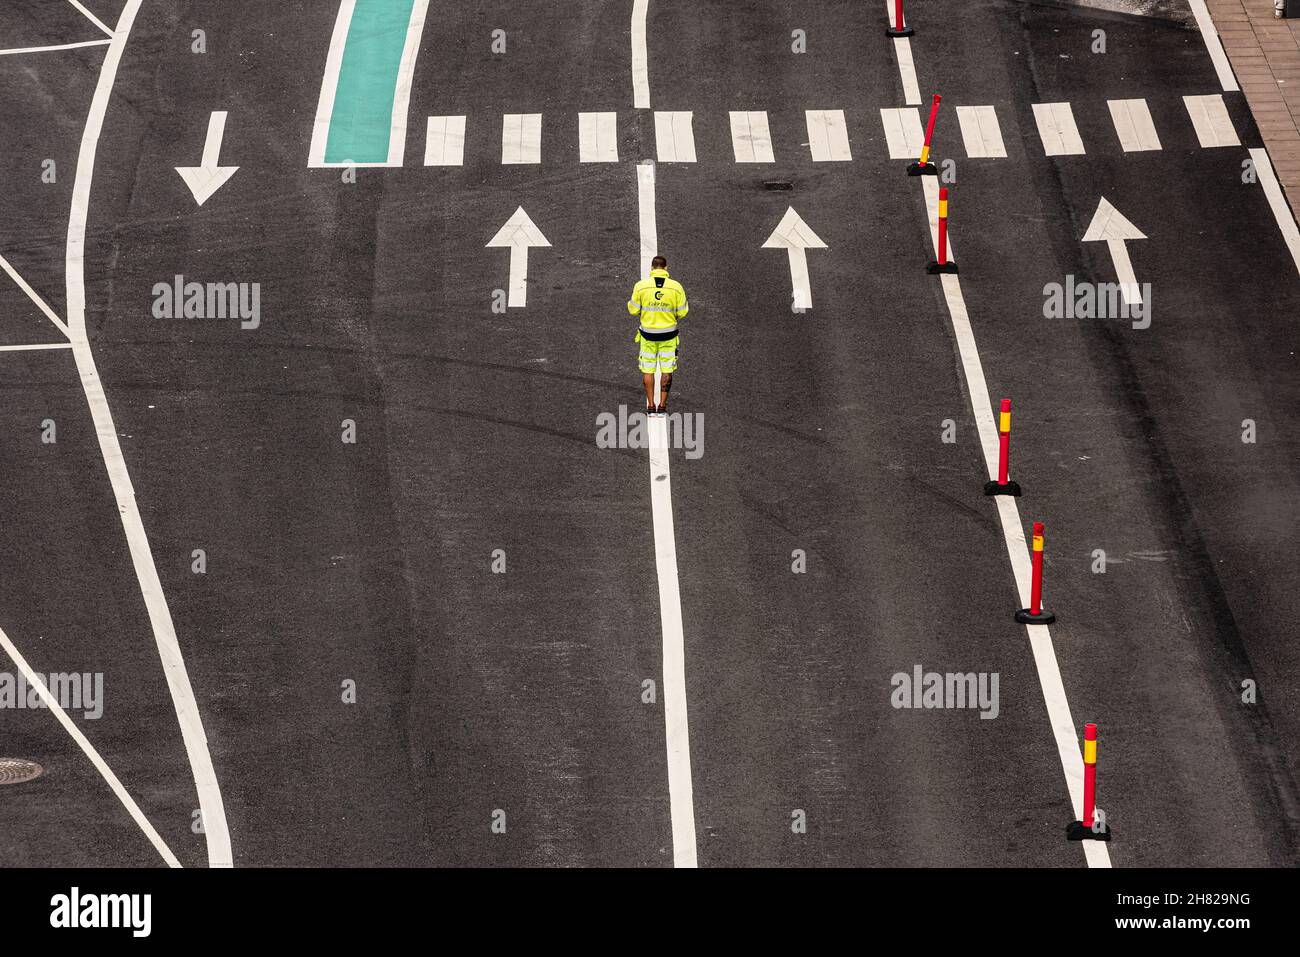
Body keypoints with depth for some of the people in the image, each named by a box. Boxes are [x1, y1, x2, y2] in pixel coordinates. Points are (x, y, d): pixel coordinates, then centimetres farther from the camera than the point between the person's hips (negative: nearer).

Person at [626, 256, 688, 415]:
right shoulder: (676, 287, -9)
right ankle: (662, 406, 10)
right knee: (666, 370, 11)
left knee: (648, 370, 11)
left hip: (647, 334, 0)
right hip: (668, 335, 0)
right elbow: (682, 312, -3)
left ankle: (650, 406, 11)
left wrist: (630, 302, 17)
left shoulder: (641, 286, -11)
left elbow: (634, 310, -4)